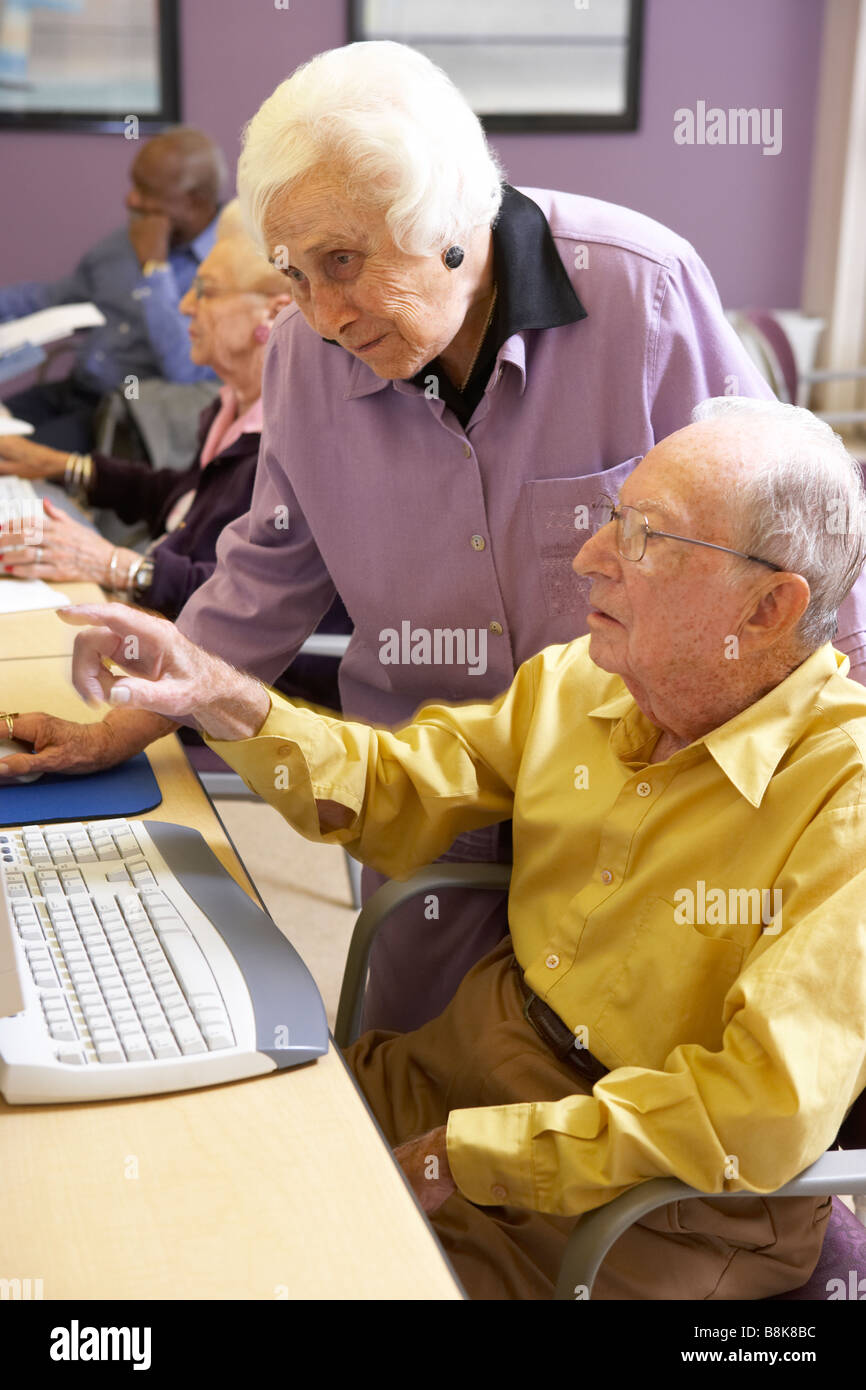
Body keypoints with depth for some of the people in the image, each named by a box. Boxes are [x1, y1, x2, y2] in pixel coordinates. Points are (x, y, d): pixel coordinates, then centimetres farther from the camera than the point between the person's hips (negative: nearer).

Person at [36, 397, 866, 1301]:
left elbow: (769, 1117, -28)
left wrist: (461, 1157, -23)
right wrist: (226, 703, -9)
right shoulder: (576, 680, -2)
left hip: (667, 1206, -6)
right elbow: (399, 796, 9)